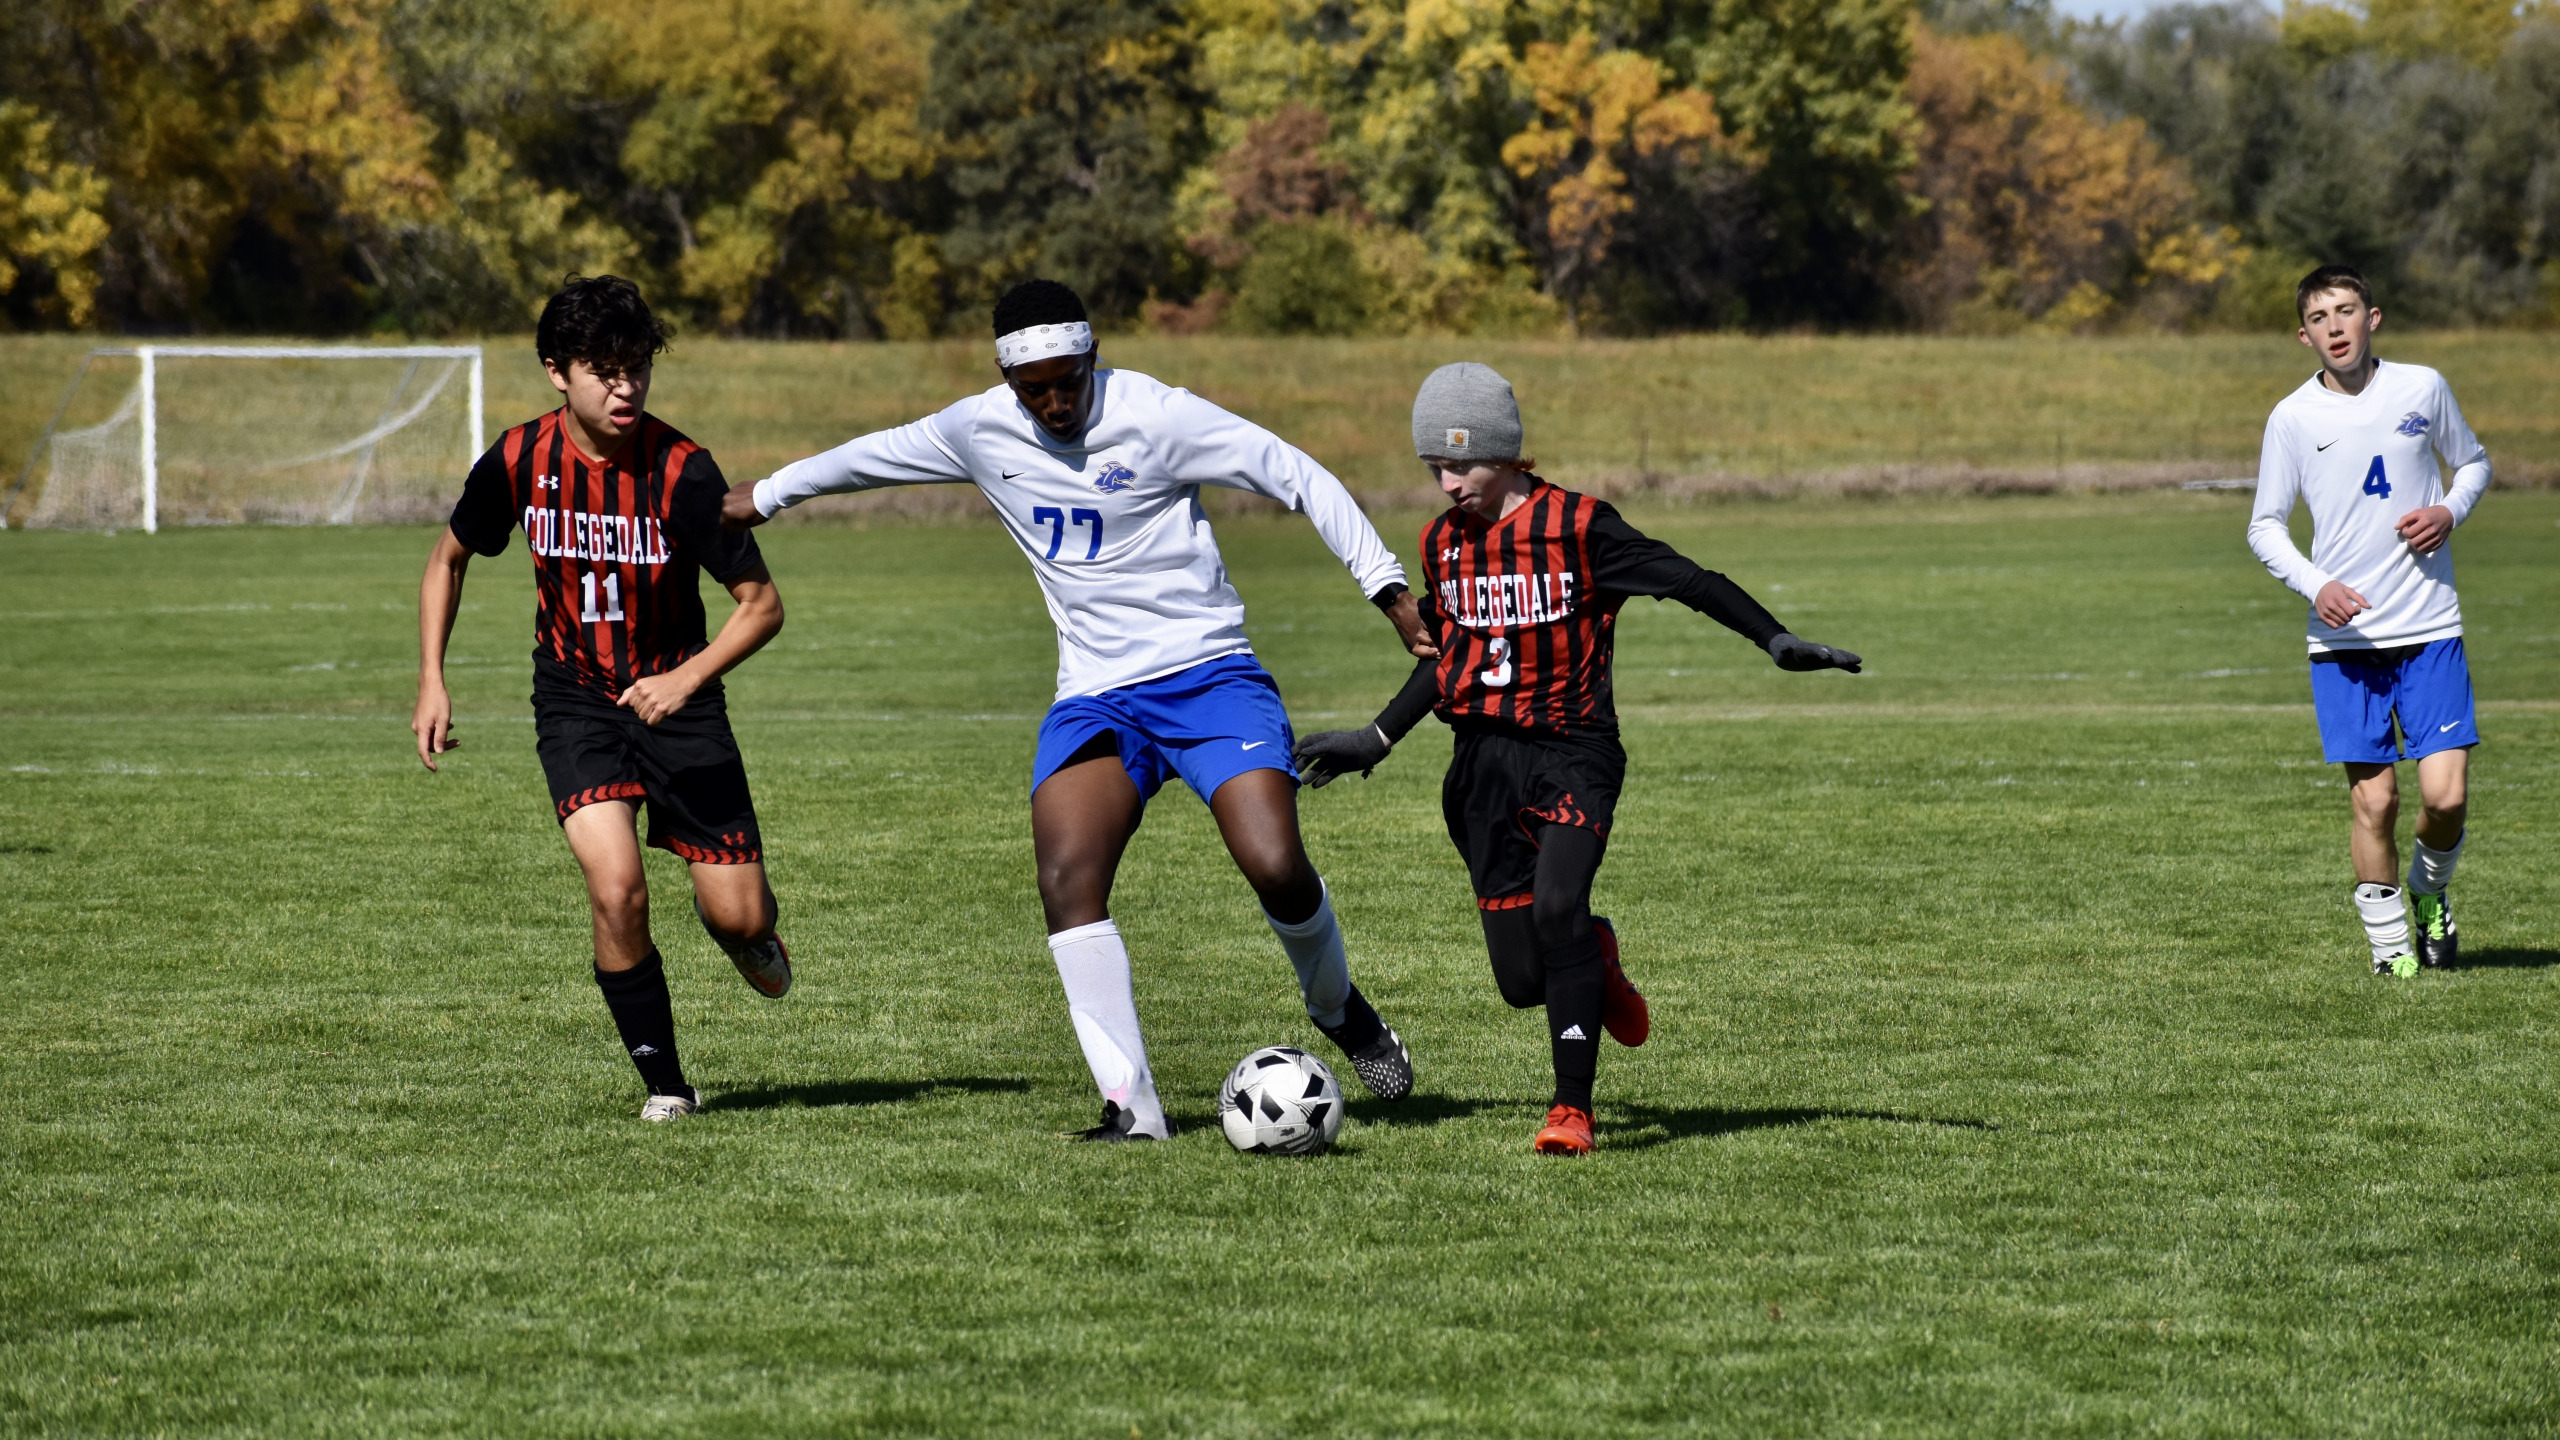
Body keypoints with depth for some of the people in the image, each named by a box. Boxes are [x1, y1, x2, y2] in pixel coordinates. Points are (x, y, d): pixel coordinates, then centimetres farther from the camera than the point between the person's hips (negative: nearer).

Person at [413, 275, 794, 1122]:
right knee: (617, 889, -22)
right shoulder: (519, 462, -10)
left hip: (676, 702, -1)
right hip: (575, 704, 1)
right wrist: (432, 682, 2)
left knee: (740, 918, -5)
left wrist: (685, 679, -26)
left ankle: (734, 921, 35)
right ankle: (664, 1082, -4)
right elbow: (449, 558, 10)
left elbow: (762, 603, -12)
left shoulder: (682, 472, -18)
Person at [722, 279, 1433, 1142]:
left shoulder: (1154, 417, -12)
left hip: (1209, 674, -4)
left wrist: (1388, 589, -14)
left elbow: (1298, 477, -10)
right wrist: (767, 496, 37)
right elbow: (880, 454, 25)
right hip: (1095, 699, 4)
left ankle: (1338, 1008, 14)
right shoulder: (978, 431, 4)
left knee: (1276, 868, -20)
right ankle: (1131, 1106, -19)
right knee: (1067, 879, -21)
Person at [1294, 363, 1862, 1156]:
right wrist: (1375, 740, 27)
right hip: (1484, 763, 5)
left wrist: (1776, 641, -19)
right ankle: (1596, 961, 35)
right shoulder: (1442, 542, 9)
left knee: (1557, 906, -28)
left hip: (1573, 754, -4)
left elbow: (1686, 579, -10)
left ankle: (1573, 1108, -19)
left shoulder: (1576, 525, -8)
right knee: (1522, 979, -3)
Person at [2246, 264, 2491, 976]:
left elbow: (2473, 462, 17)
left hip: (2430, 627, 1)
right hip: (2343, 635, 0)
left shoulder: (2422, 389, 2)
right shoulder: (2292, 418, -1)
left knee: (2446, 794, -8)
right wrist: (2316, 585, -11)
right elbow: (2265, 525, 6)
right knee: (2373, 798, -4)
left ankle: (2430, 890, 23)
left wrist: (2451, 511, -4)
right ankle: (2389, 943, 12)